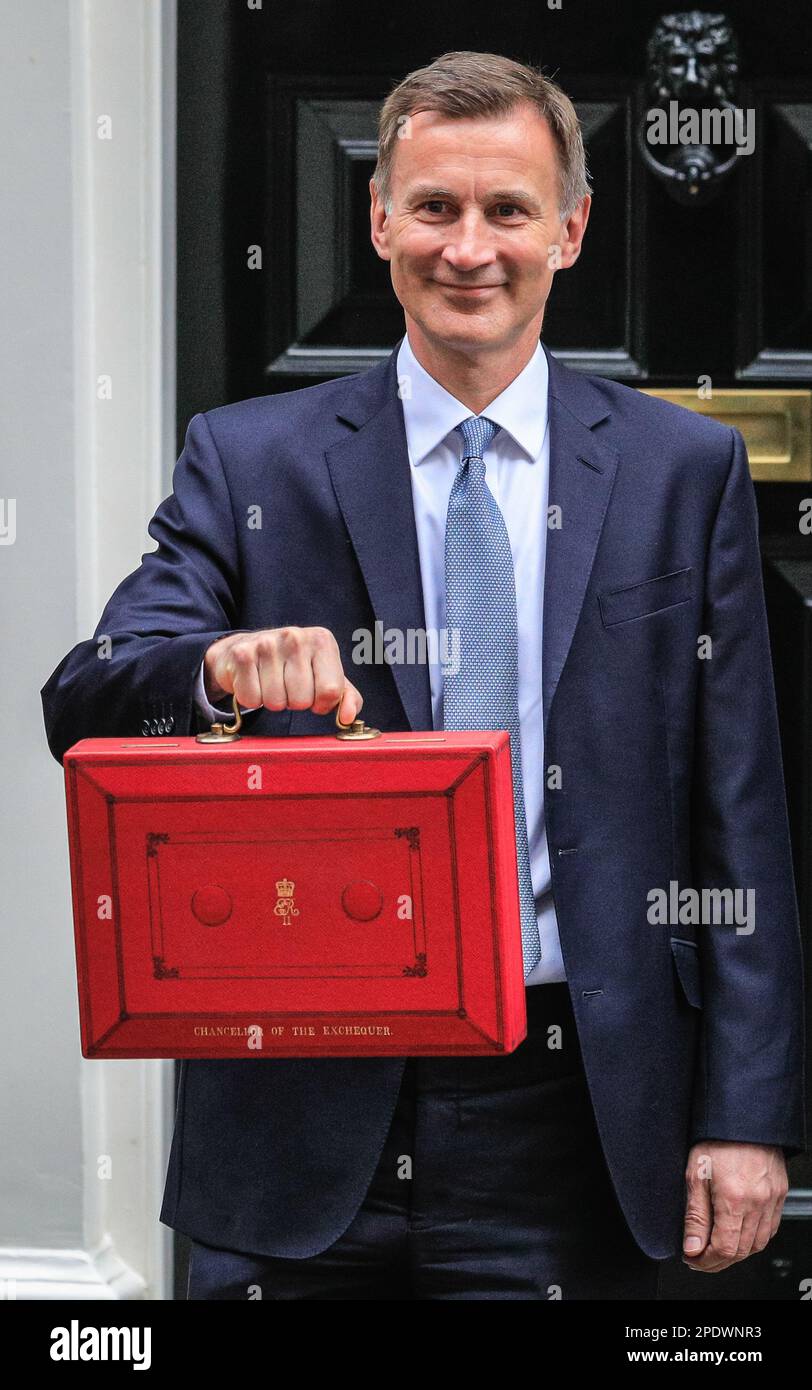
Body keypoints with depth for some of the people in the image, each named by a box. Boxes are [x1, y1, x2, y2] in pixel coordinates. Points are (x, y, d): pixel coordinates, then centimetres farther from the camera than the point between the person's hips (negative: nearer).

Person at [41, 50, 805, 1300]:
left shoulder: (685, 470, 5)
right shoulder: (246, 461, 4)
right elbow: (81, 705, -5)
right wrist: (219, 667, -28)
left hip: (561, 1125, 0)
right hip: (304, 1108, 0)